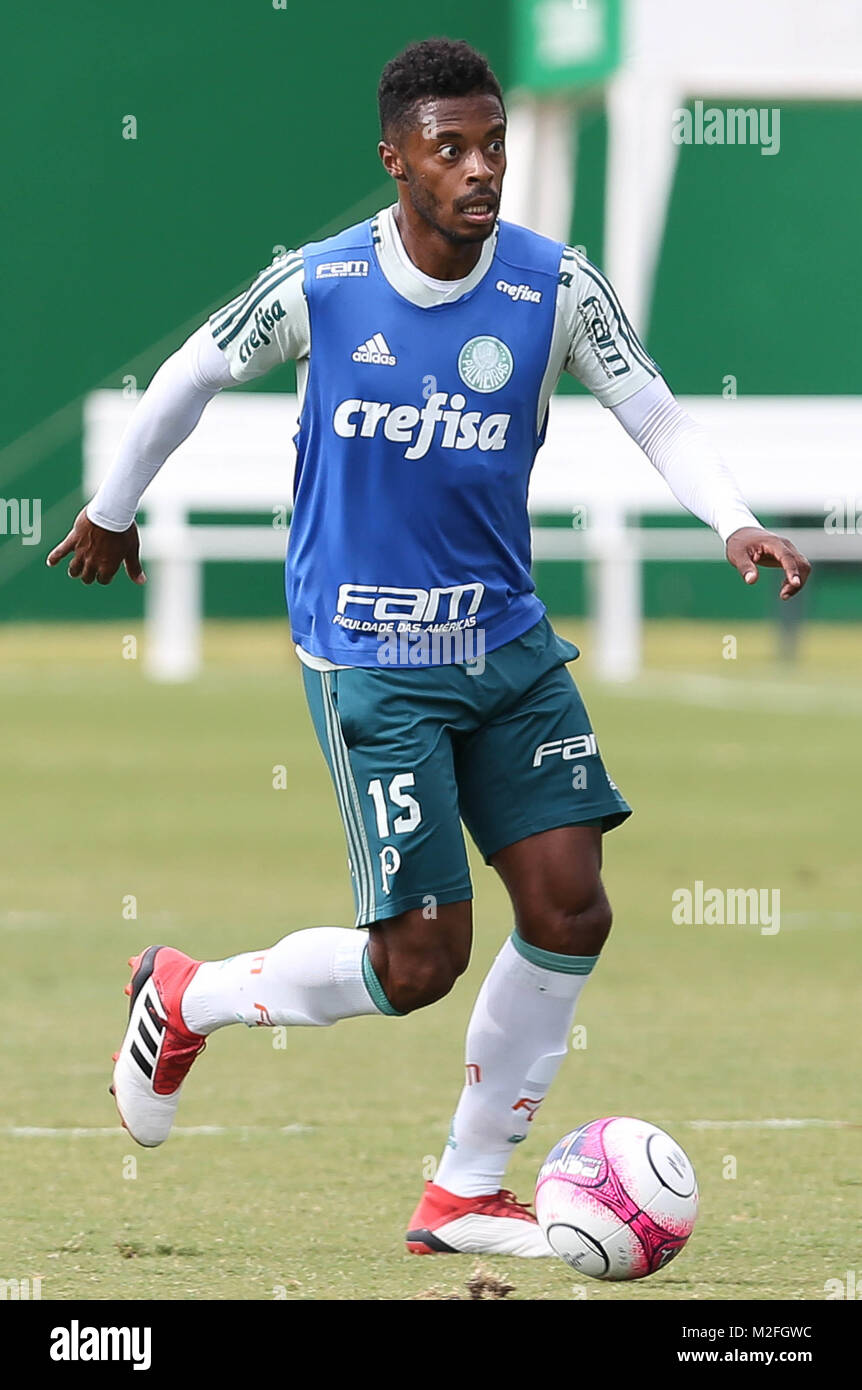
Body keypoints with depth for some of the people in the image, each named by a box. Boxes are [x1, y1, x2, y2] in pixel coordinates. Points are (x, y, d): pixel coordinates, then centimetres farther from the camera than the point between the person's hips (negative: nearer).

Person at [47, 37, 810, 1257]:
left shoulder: (555, 286, -6)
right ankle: (188, 998, 19)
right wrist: (113, 510, 18)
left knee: (570, 911, -3)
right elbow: (192, 377, 6)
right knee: (419, 963, -8)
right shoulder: (318, 286, -11)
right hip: (372, 657, -4)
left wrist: (734, 523, -20)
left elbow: (658, 418, -1)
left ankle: (465, 1197, 13)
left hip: (508, 642, 4)